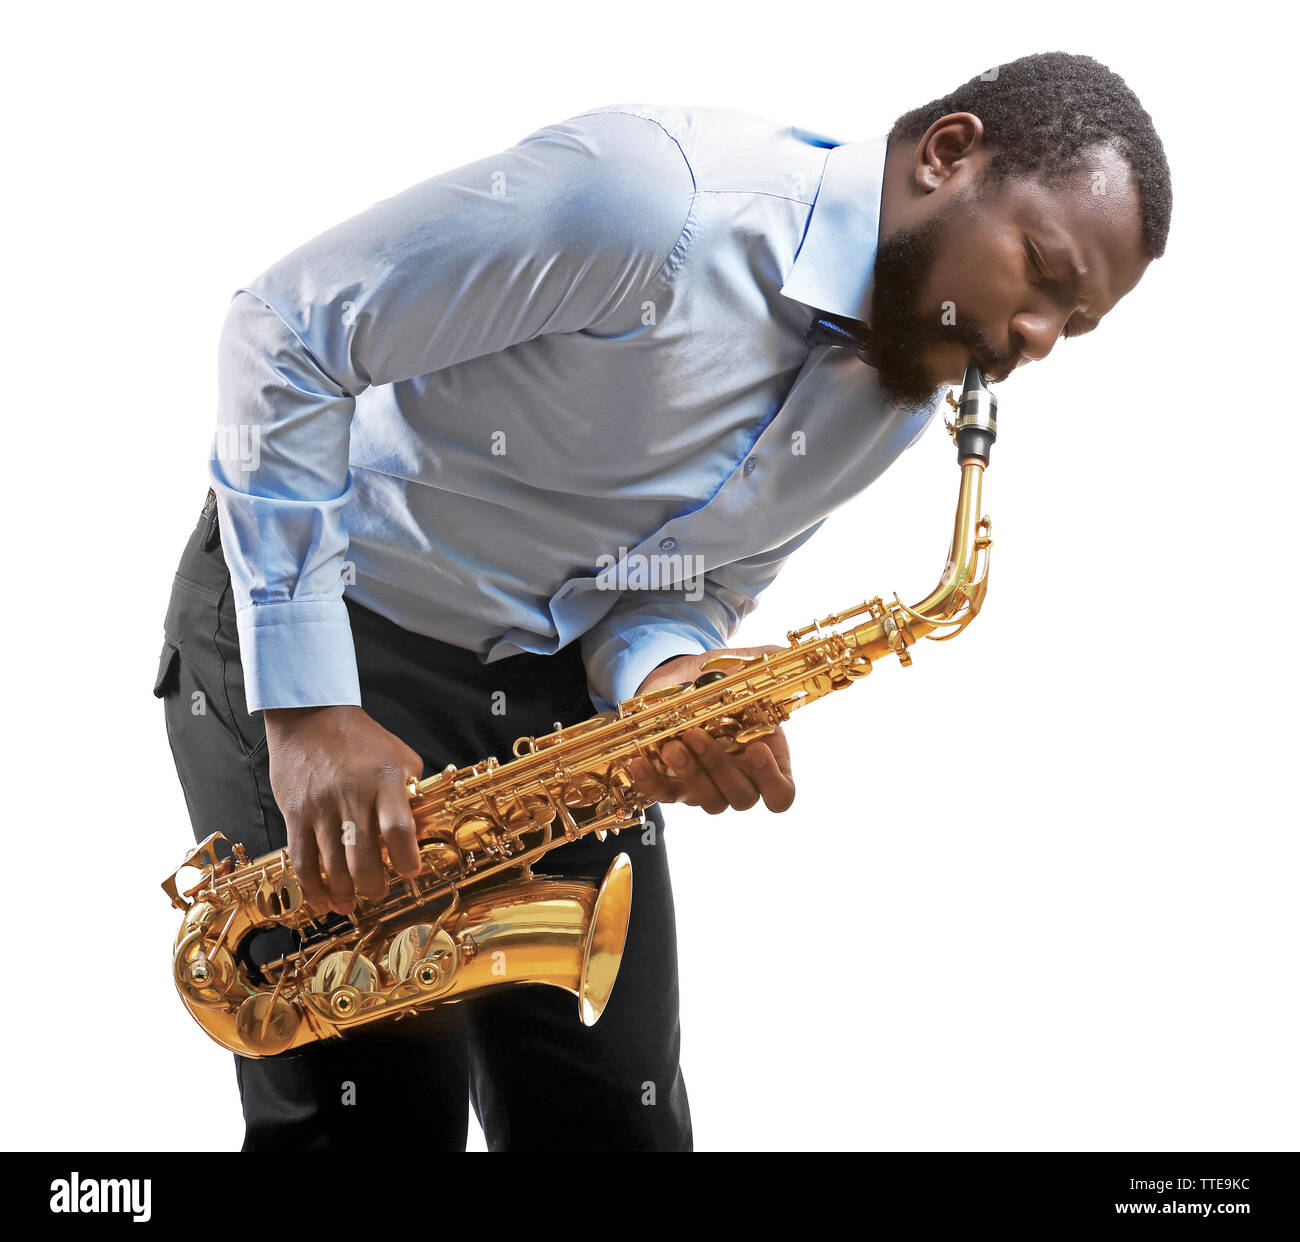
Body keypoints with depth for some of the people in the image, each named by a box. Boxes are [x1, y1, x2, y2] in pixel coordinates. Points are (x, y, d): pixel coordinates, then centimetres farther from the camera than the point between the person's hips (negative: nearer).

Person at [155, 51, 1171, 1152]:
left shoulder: (904, 393, -1)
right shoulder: (651, 196, -27)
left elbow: (709, 576, 8)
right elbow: (285, 331, -24)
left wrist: (671, 673, -18)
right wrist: (306, 712, -27)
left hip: (556, 681, 7)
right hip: (318, 622, -6)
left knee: (618, 1123, 5)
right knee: (380, 1123, -12)